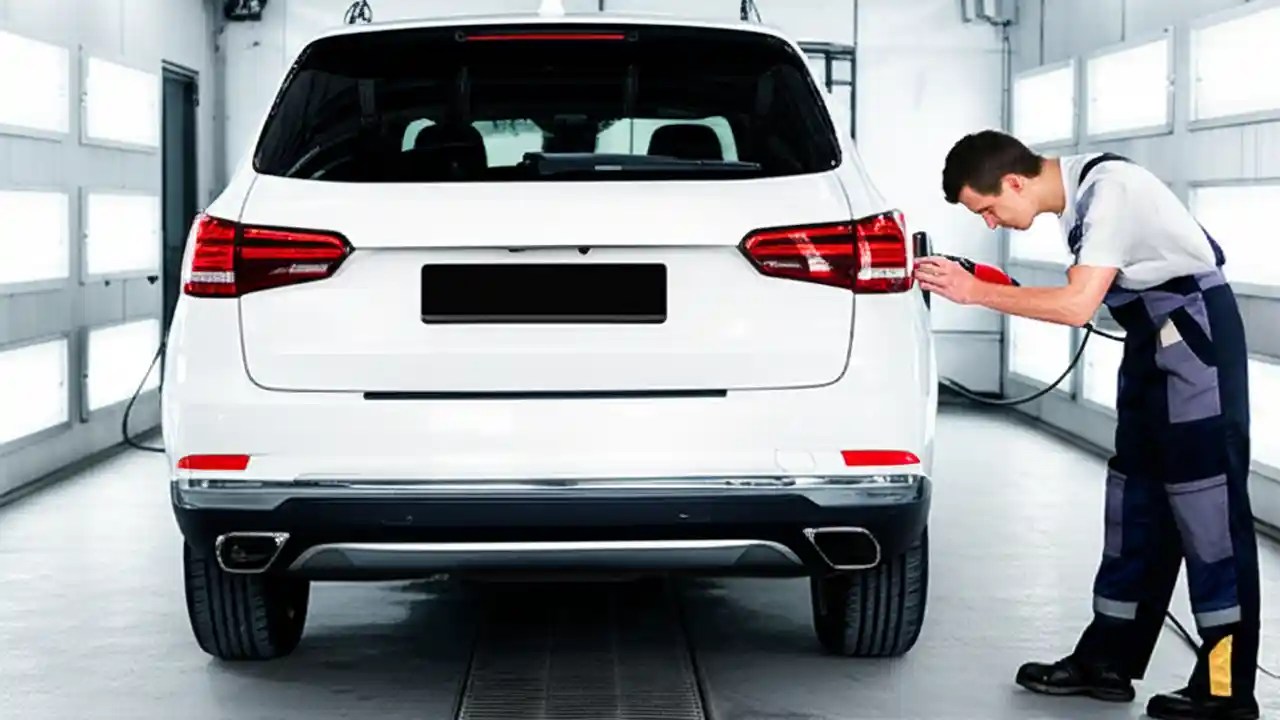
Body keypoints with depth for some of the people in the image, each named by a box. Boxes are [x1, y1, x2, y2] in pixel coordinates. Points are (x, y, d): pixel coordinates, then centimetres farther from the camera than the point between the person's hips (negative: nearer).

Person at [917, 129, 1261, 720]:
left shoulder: (1108, 189, -23)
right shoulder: (1074, 191, 5)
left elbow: (1078, 305, -27)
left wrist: (976, 293, -22)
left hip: (1197, 333, -10)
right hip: (1153, 339, 10)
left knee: (1207, 505, -8)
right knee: (1135, 500, 11)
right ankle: (1108, 661, 18)